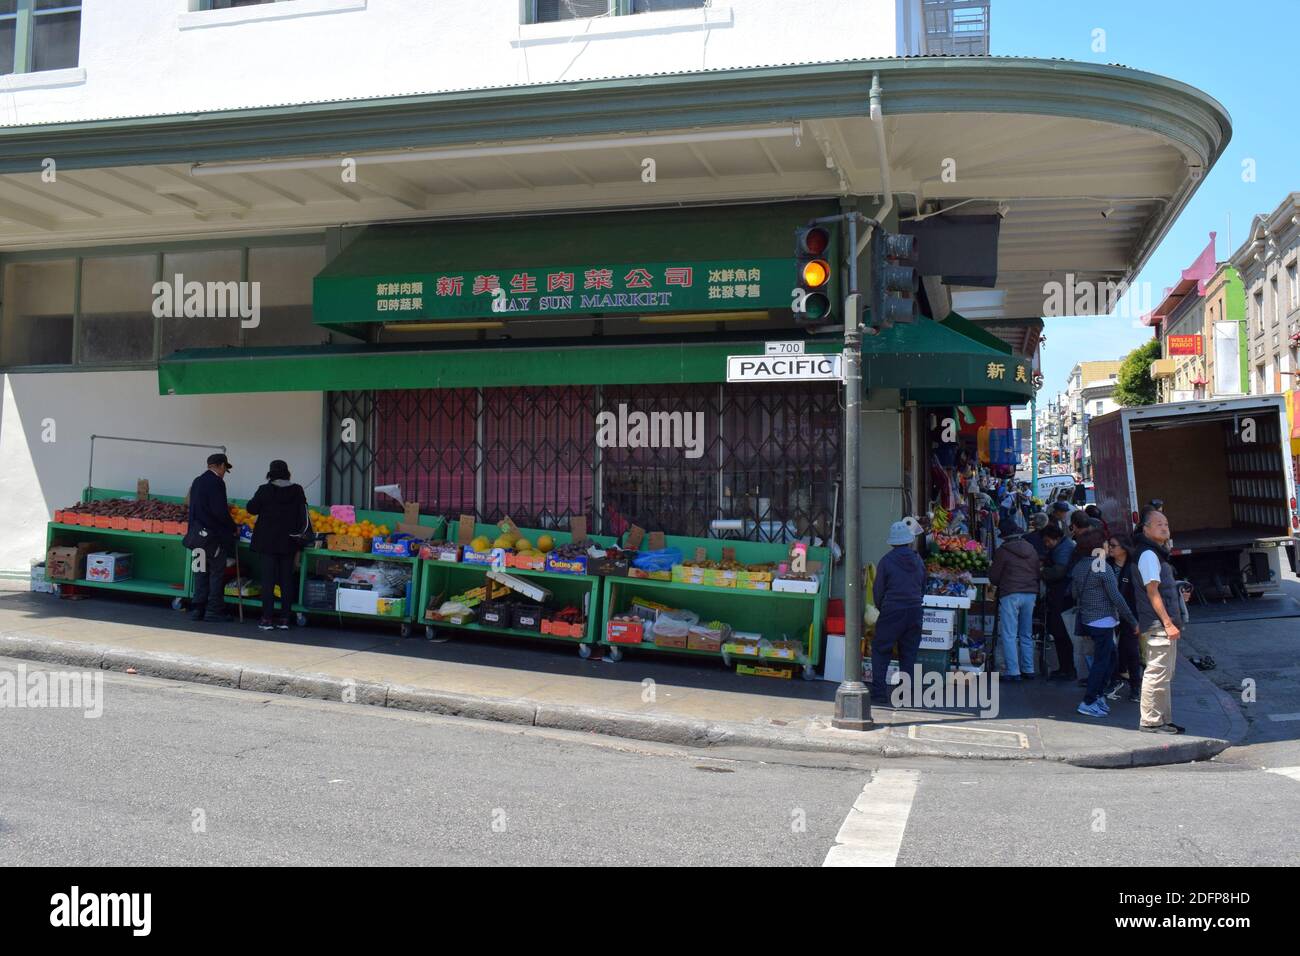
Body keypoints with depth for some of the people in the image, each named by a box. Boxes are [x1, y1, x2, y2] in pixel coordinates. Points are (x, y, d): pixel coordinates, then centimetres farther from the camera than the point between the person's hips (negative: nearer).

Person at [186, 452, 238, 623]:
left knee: (201, 572, 12)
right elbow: (220, 512, -19)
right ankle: (214, 611, 1)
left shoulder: (197, 481, 13)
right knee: (217, 573, 0)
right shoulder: (216, 483, -14)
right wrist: (234, 528, -6)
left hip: (197, 534, 8)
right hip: (214, 535, -8)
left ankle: (198, 609, 14)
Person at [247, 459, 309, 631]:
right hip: (289, 542, 2)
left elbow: (251, 509, -2)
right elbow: (303, 515, 5)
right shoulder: (297, 491, -2)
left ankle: (267, 618, 0)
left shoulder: (265, 490, -10)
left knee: (268, 579, 2)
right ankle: (284, 618, 8)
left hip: (268, 541, -2)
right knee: (287, 580, 7)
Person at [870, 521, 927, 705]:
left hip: (892, 612, -4)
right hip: (915, 611, 4)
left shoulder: (887, 561, -7)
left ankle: (879, 692, -2)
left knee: (880, 651, 4)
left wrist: (882, 608, 14)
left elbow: (878, 590, -2)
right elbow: (923, 588, 13)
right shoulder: (918, 561, 6)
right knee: (909, 653, 10)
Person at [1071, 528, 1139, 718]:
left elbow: (1074, 593, 13)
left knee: (1110, 657, 18)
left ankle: (1099, 694, 20)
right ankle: (1088, 702, -2)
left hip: (1087, 620, 8)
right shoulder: (1102, 567, -15)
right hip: (1103, 621, -8)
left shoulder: (1077, 567, 7)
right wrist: (1133, 621, -10)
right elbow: (1116, 597, -16)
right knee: (1102, 661, -2)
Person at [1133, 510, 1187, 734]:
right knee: (1157, 673, -8)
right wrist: (1168, 623, -21)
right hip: (1158, 626, -11)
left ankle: (1164, 721, 21)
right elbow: (1152, 591, -19)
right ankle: (1150, 722, -4)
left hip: (1165, 625, 11)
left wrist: (1174, 622, 20)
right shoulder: (1148, 555, -13)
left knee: (1165, 674, 14)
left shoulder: (1159, 554, 19)